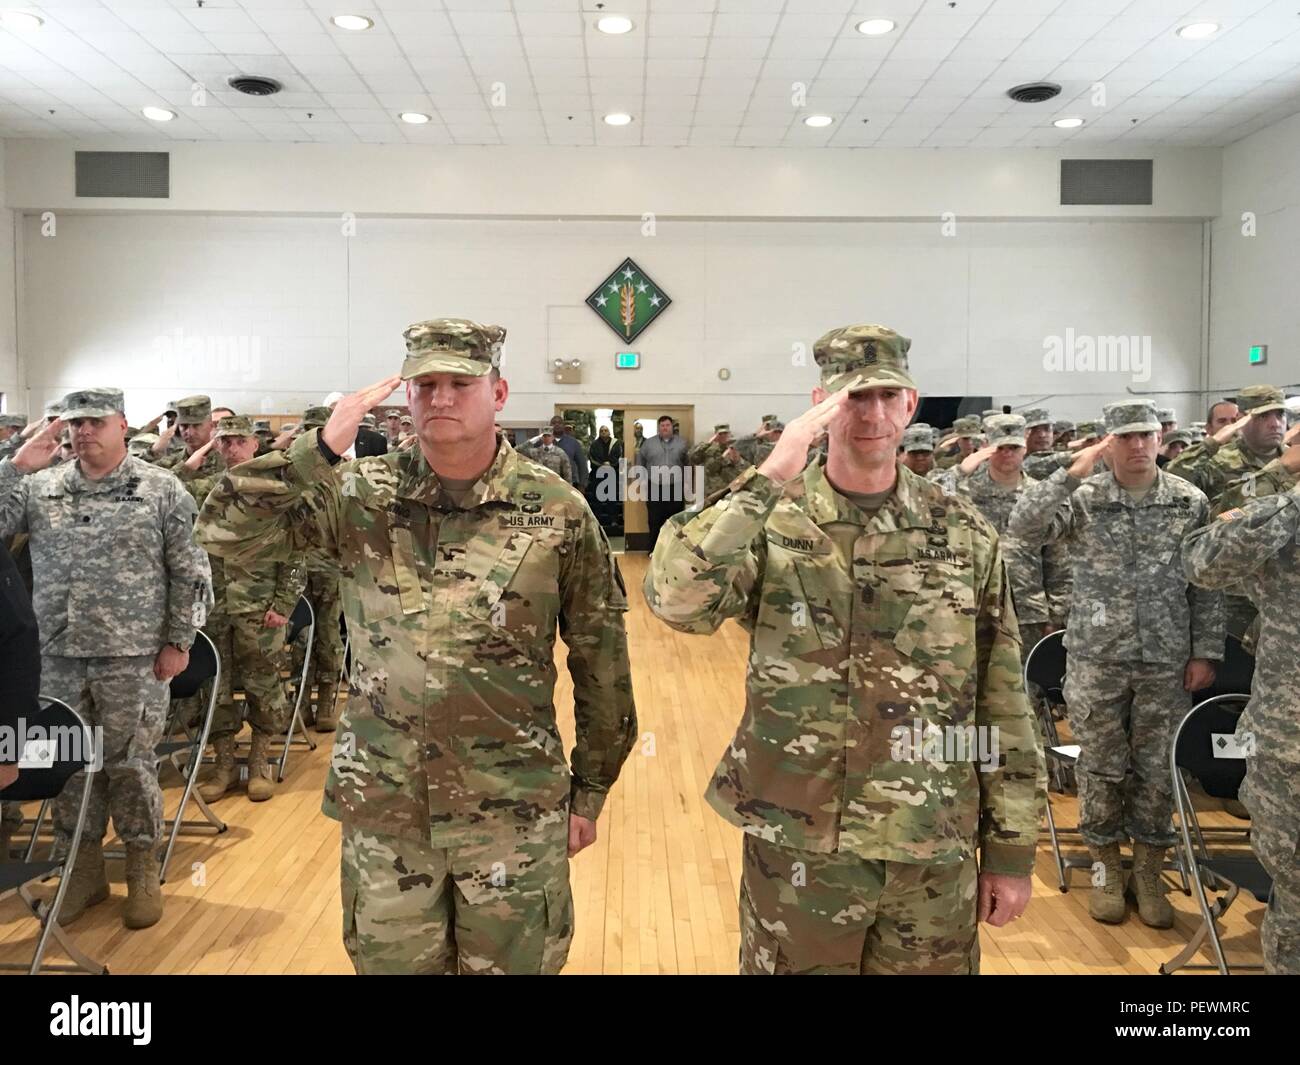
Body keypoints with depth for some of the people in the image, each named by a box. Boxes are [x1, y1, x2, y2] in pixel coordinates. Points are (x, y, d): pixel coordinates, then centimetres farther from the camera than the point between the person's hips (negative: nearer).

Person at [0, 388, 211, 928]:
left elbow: (188, 573, -2)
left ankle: (143, 874, 21)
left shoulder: (161, 489, -2)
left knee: (130, 766, 5)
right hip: (57, 656, 3)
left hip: (133, 656, -3)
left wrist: (178, 642, -5)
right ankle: (83, 871, 28)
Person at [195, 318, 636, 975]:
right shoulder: (359, 496, -4)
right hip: (381, 807, 2)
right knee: (390, 961, 20)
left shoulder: (557, 511, -8)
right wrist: (320, 447, -20)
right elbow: (223, 533, -10)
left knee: (513, 963, 15)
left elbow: (600, 661, -1)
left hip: (513, 811, -1)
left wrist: (590, 789, 3)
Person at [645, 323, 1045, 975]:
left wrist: (1011, 848, 5)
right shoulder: (770, 523, -7)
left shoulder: (964, 535, -1)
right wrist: (769, 479, -28)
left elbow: (1003, 702, 3)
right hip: (795, 848, -1)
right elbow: (675, 599, -27)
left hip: (933, 854, 2)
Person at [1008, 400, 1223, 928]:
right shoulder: (1083, 499, -4)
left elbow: (1207, 584, 5)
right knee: (1102, 768, 9)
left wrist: (1206, 652, 1)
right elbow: (1022, 528, -20)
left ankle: (1149, 872, 27)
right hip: (1097, 658, -1)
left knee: (1159, 770, 9)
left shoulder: (1191, 502, 1)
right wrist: (1072, 473, -24)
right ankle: (1107, 868, 26)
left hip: (1167, 661, 1)